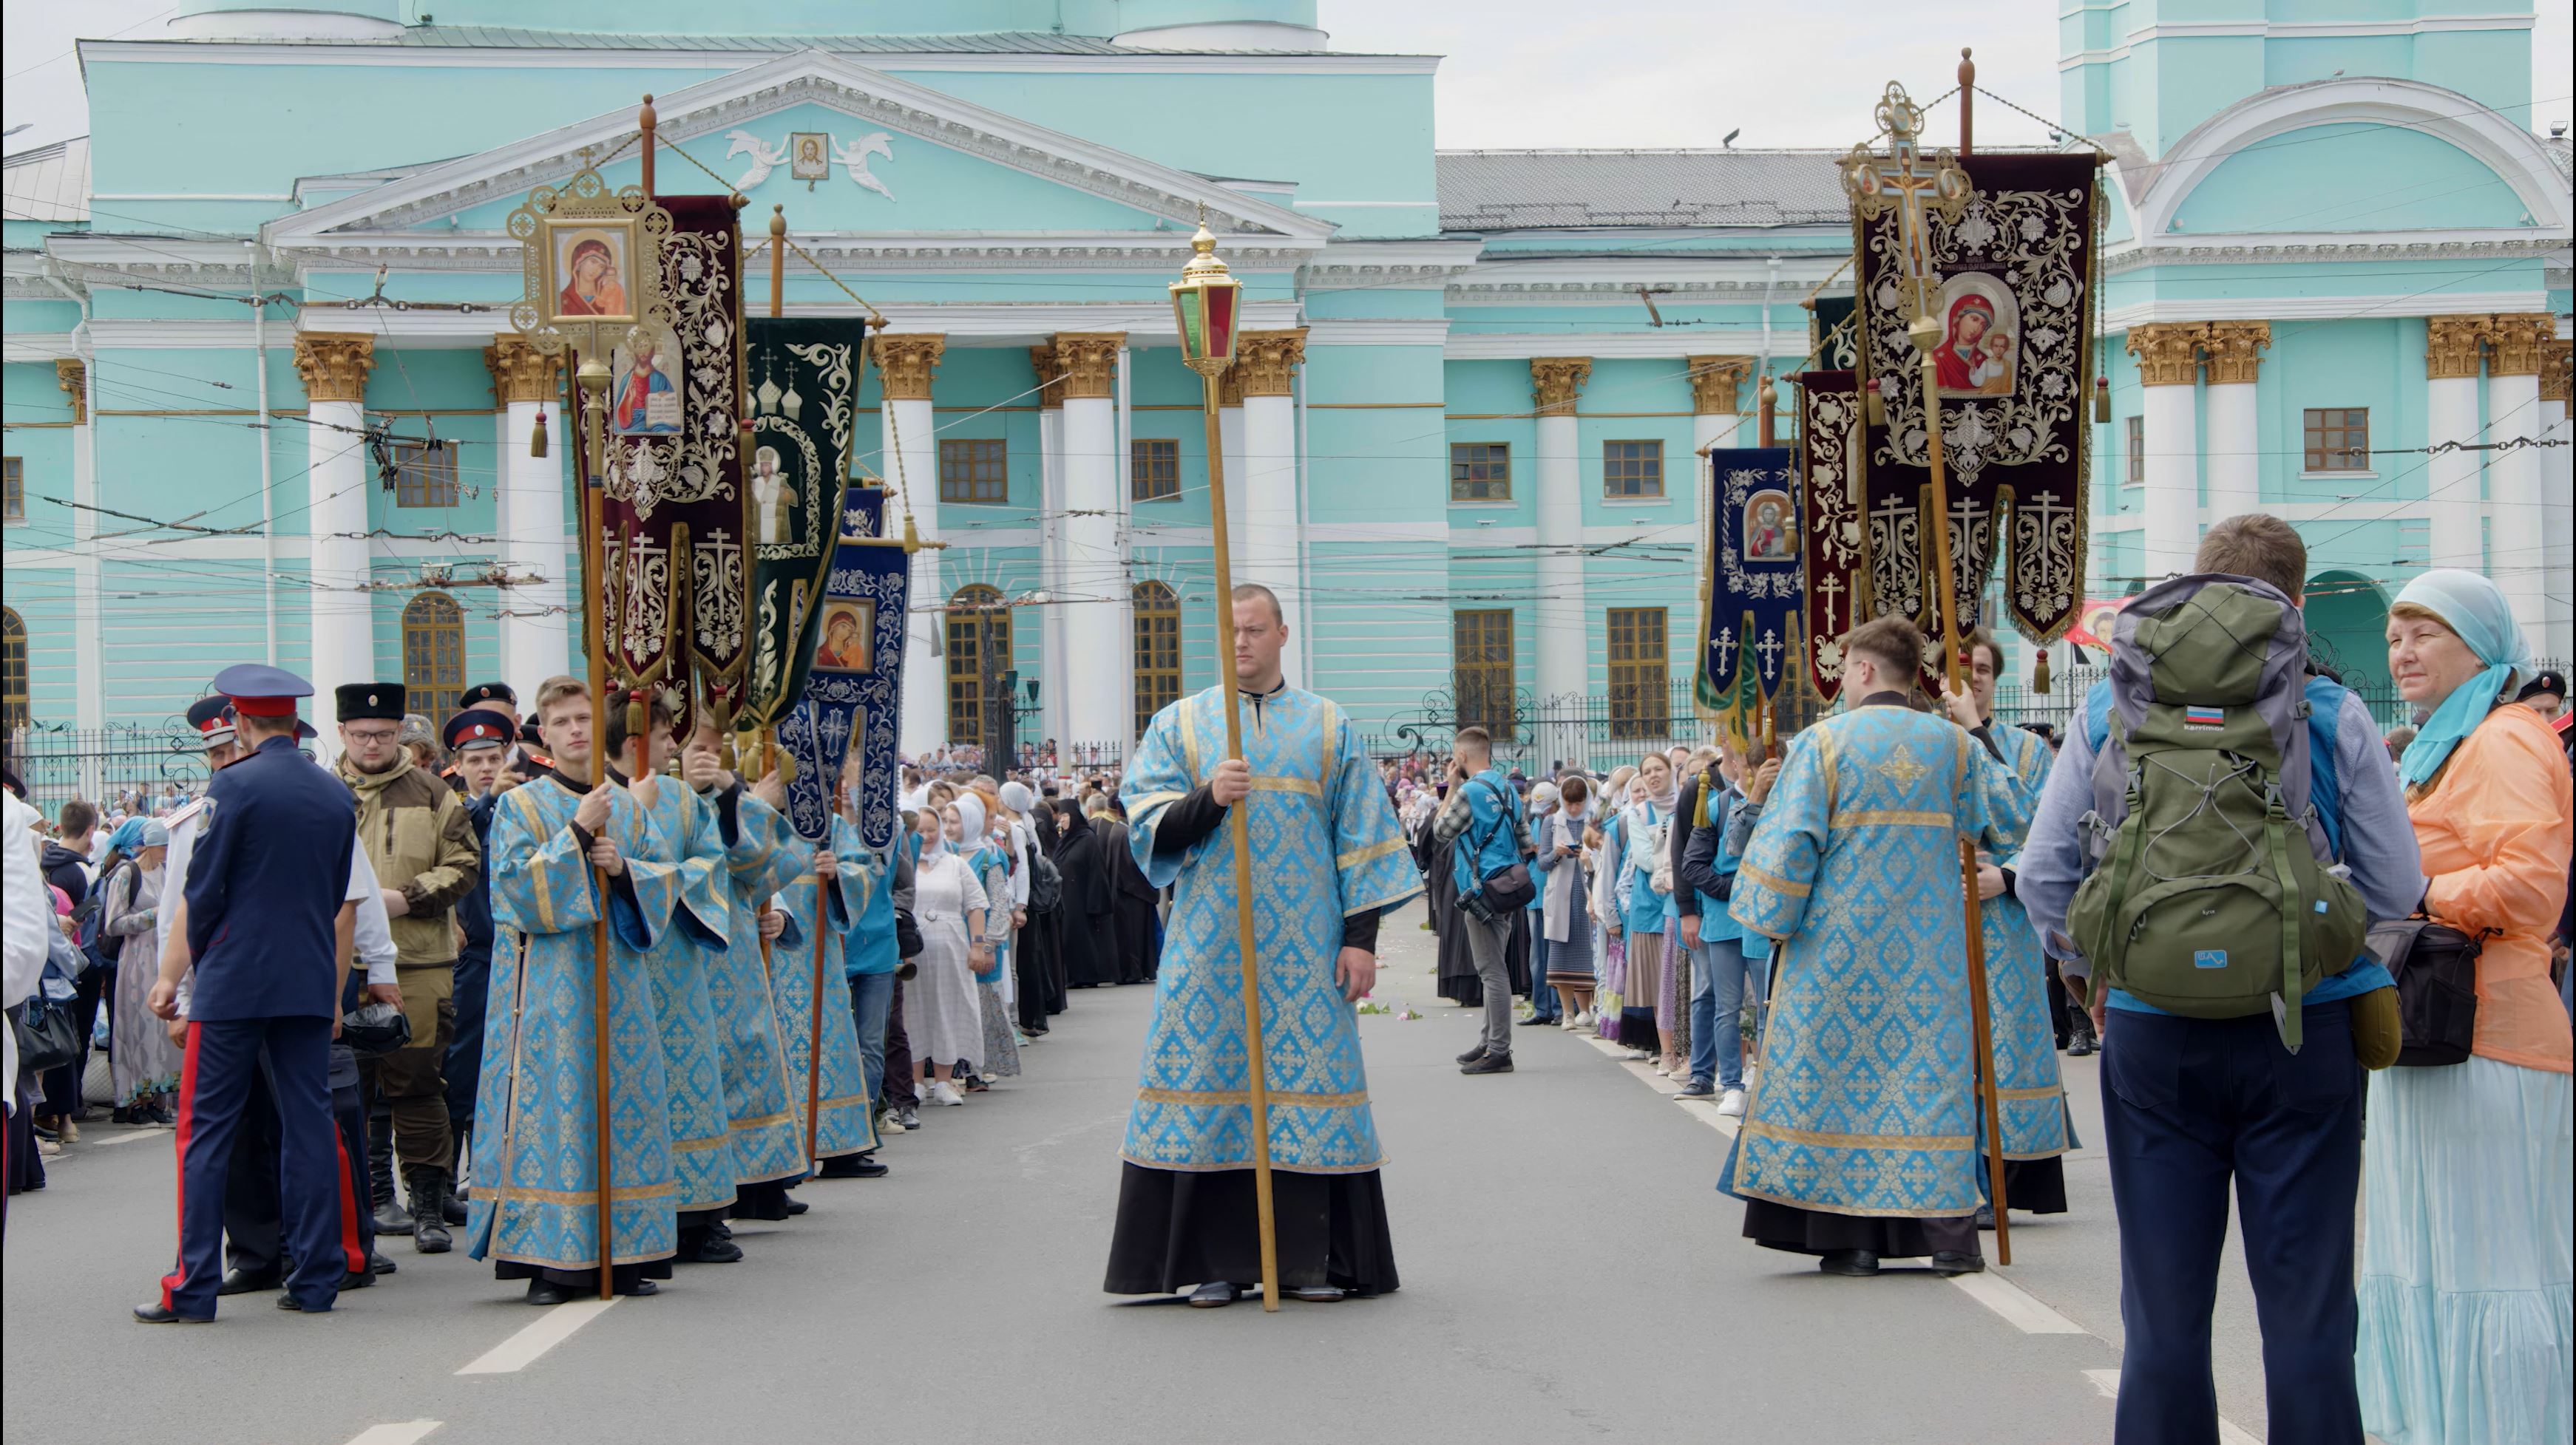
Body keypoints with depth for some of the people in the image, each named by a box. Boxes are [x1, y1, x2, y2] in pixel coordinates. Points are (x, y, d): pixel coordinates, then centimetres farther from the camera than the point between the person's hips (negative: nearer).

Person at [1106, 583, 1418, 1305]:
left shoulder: (1330, 729, 10)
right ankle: (1219, 1260, 2)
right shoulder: (1179, 723, 10)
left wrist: (1360, 937, -2)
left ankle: (1313, 1257, 5)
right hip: (1209, 941, 0)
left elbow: (1363, 838, 6)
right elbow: (1145, 824, 2)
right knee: (1210, 1085, -4)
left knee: (1309, 1082, -2)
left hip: (1304, 944, 0)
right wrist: (1207, 798, -17)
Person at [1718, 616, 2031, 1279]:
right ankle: (1950, 1235, 2)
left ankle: (1851, 1237, 1)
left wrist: (1774, 924, 2)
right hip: (1928, 947, 3)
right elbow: (2012, 815, 15)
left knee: (1839, 1071, 4)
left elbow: (1788, 841, -9)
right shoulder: (1953, 743, 3)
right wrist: (1979, 731, 21)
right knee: (1929, 1074, 6)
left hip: (1840, 943, -3)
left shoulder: (1823, 742, -6)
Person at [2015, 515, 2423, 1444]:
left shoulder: (2111, 708, 0)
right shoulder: (2332, 714, -5)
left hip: (2151, 1034, 2)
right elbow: (2393, 887, -2)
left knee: (2163, 1314, 9)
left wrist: (2089, 976, 16)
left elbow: (2041, 874, 1)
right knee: (2306, 1308, 4)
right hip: (2303, 1034, -1)